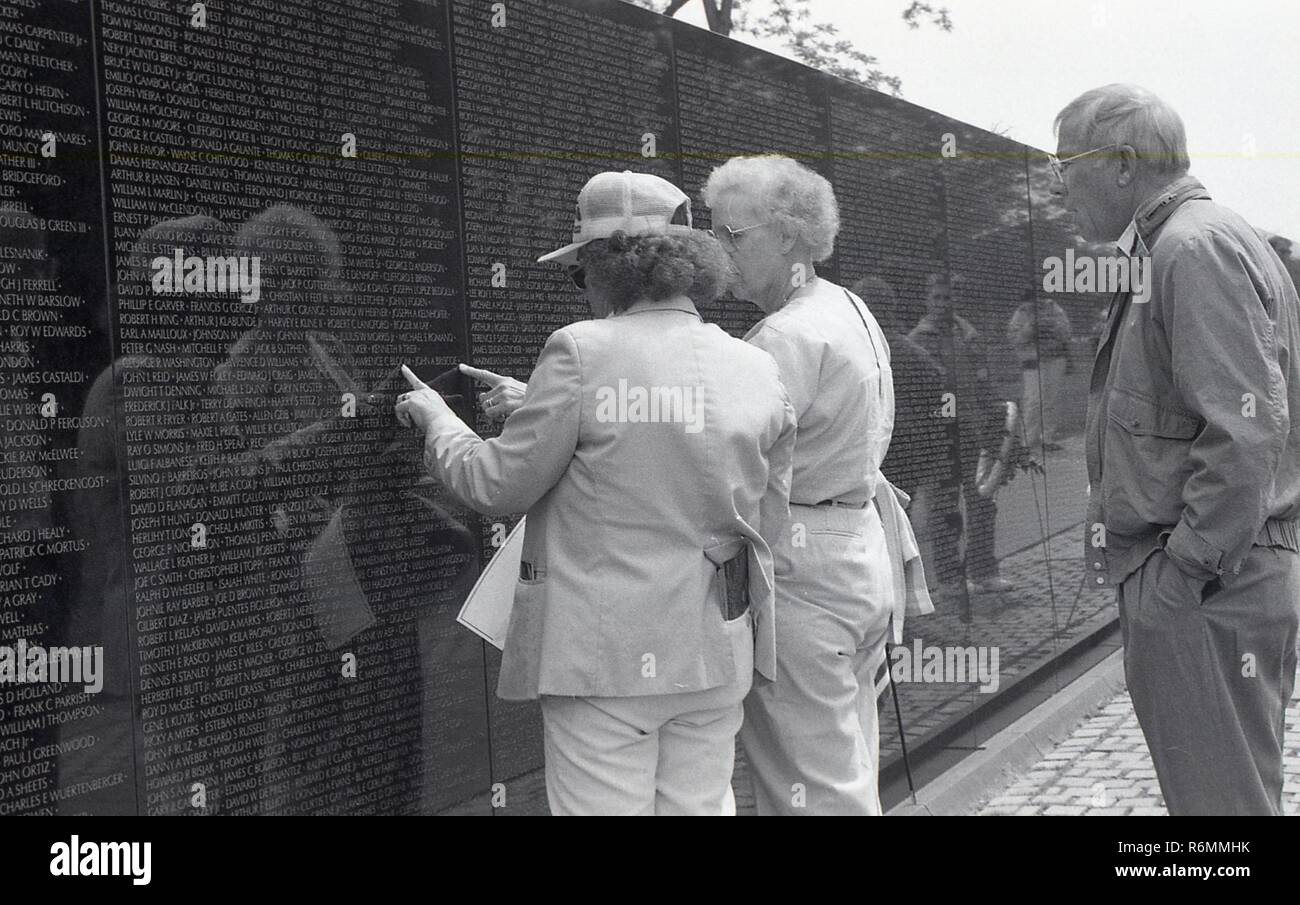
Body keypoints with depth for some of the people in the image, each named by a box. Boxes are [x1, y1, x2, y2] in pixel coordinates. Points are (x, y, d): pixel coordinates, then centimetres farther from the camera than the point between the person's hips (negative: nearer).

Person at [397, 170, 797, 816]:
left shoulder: (582, 354, -13)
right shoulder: (757, 370, 3)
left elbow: (497, 485, -6)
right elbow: (770, 512, 10)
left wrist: (435, 418, 11)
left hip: (605, 651, -5)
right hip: (715, 648, 5)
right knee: (700, 805, 15)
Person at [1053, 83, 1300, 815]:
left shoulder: (1196, 248, -15)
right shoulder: (1171, 247, 17)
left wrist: (1184, 571, -20)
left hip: (1207, 594, -10)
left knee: (1221, 794, -2)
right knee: (1204, 787, 17)